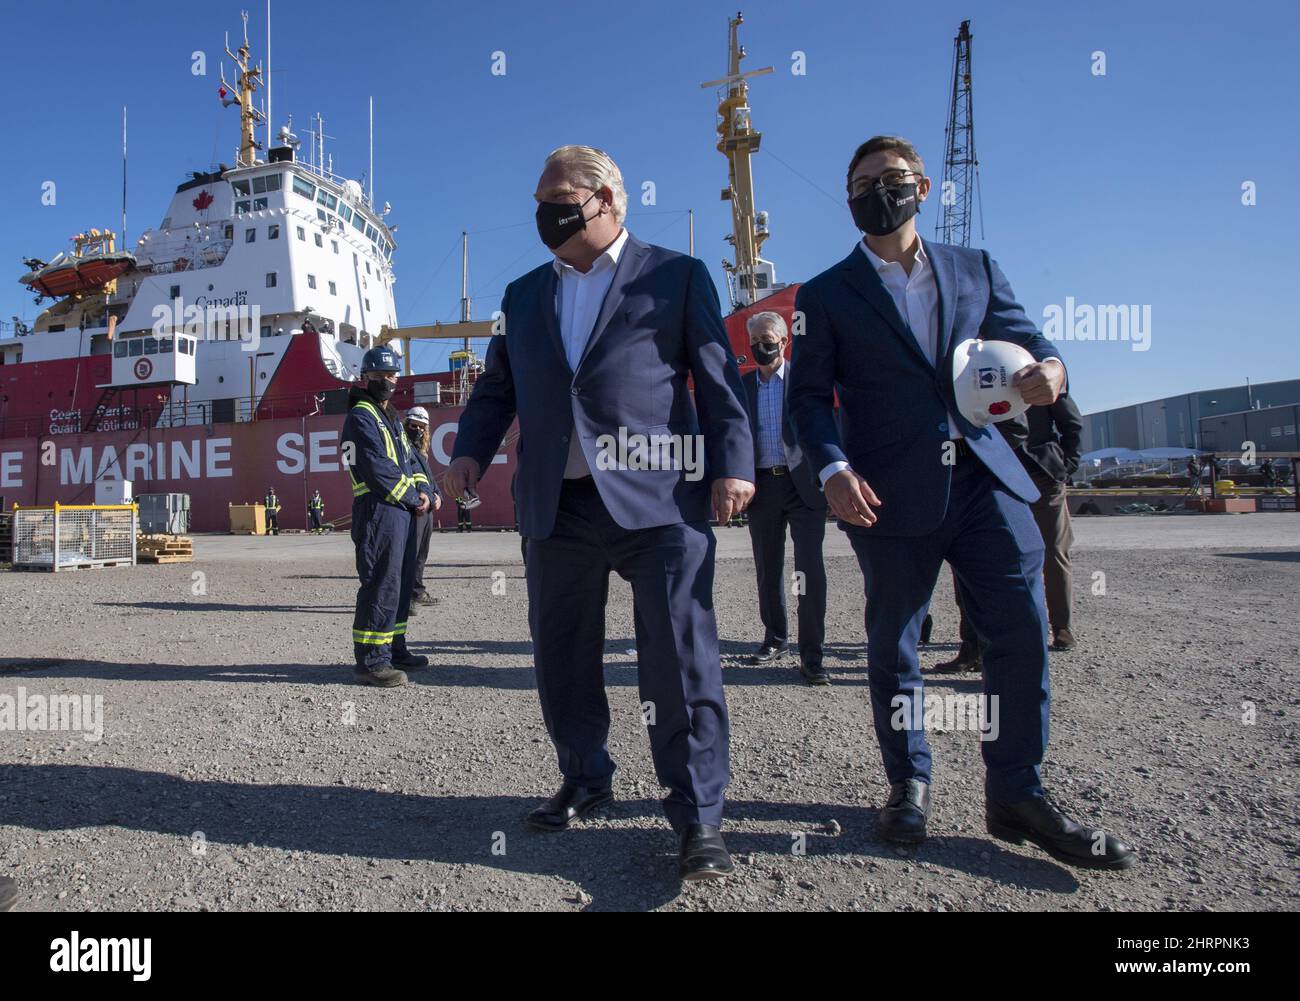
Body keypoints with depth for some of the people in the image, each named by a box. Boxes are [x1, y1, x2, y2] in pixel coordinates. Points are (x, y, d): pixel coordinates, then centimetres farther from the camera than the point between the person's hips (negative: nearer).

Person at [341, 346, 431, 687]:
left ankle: (394, 650, 25)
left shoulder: (391, 418, 24)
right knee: (381, 585, -10)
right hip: (379, 512, -10)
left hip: (403, 513, 10)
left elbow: (411, 461, 22)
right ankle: (370, 661, -6)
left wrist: (422, 493, 3)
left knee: (401, 583, 15)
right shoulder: (361, 416, -6)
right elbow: (379, 469, -16)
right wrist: (413, 498, -9)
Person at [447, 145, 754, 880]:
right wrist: (473, 449, 3)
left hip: (658, 500, -4)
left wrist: (733, 463, -8)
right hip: (557, 507, 5)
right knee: (562, 655, 12)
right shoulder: (525, 294, 20)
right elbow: (498, 386, 20)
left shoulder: (677, 276, 7)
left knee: (681, 660, -4)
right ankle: (586, 780, 32)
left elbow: (719, 377, 2)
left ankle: (699, 816, 7)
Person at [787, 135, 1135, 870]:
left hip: (984, 477, 3)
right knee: (893, 644, 7)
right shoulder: (827, 295, 6)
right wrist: (833, 468, -16)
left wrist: (1049, 365, -10)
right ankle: (910, 786, 27)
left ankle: (1017, 795, 16)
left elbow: (1021, 336, 14)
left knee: (1023, 629, -2)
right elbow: (810, 396, 1)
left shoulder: (975, 269, 15)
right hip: (890, 493, -2)